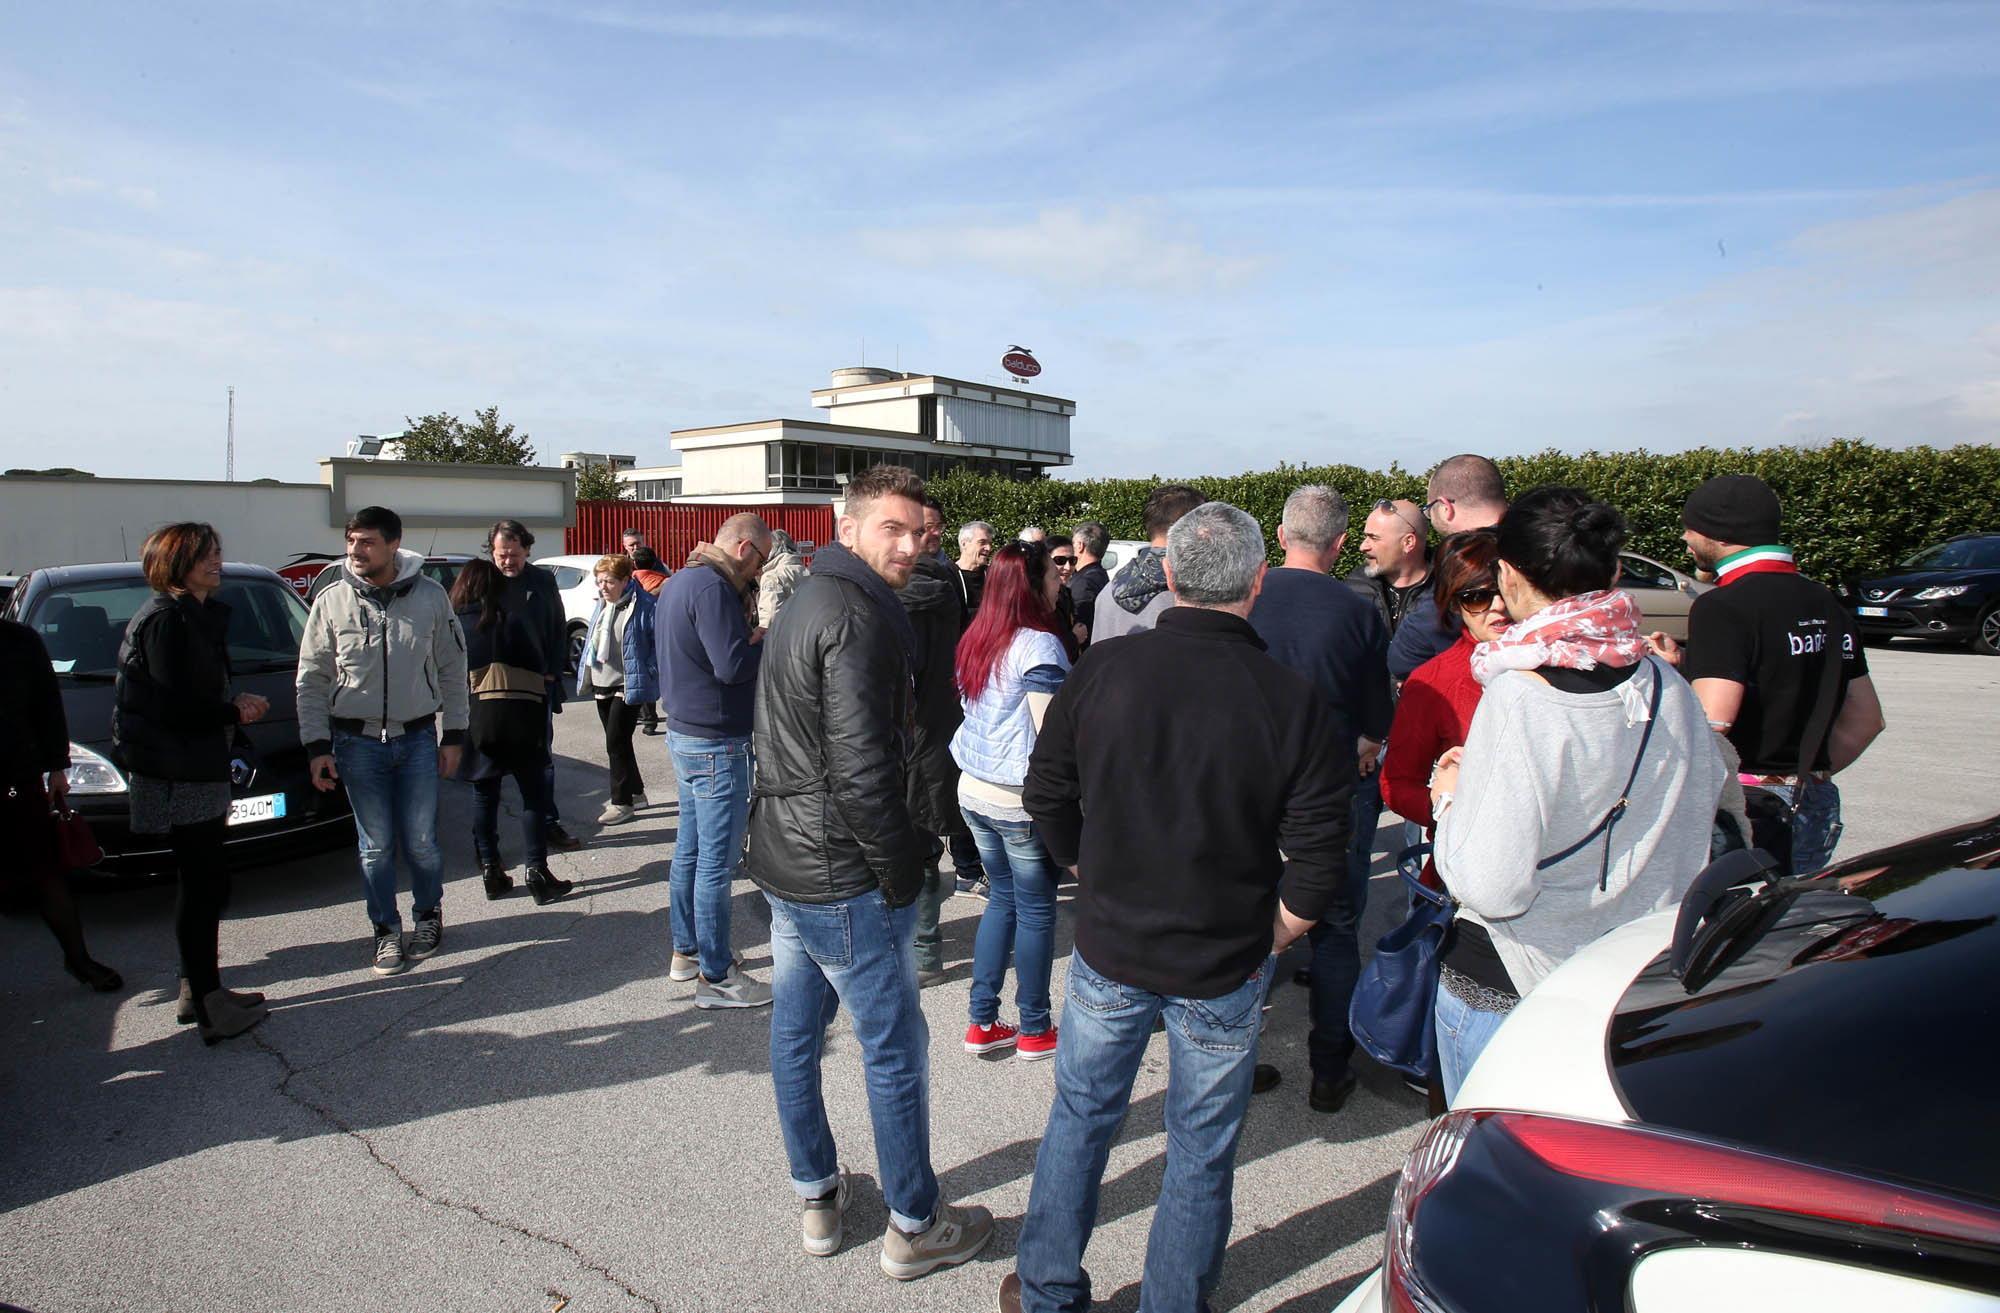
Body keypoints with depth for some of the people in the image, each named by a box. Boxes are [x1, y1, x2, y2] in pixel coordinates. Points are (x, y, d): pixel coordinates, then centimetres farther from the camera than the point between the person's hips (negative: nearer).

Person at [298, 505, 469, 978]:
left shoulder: (429, 596, -3)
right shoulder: (333, 600, -2)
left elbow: (451, 670, 4)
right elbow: (312, 679, 3)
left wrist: (453, 735, 3)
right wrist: (317, 747, -2)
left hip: (418, 738, 0)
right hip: (358, 742, 0)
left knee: (420, 842, 5)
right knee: (376, 845, 7)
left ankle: (428, 914, 29)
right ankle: (386, 930, 23)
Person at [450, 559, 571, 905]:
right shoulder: (515, 620, 3)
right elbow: (536, 663, 6)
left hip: (473, 717, 2)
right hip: (518, 712, -1)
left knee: (484, 796, 13)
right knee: (534, 794, 5)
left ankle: (491, 872, 15)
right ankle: (536, 871, 0)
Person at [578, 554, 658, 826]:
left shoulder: (642, 605, -15)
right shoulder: (602, 604, 10)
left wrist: (648, 674, -17)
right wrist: (586, 676, 14)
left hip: (628, 687, -9)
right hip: (602, 685, 9)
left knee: (616, 743, -7)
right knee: (617, 742, 16)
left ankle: (621, 802, 4)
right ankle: (635, 791, 30)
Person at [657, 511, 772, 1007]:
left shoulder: (677, 583, 12)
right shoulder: (713, 587, -20)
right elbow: (732, 666, -26)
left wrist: (752, 640, 5)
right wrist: (768, 641, -10)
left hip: (685, 733, 10)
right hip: (717, 743, -10)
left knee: (690, 849, 18)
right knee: (718, 860, -2)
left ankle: (686, 951, 31)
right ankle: (716, 976, 6)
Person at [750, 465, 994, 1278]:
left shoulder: (807, 602, 12)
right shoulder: (858, 616, -20)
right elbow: (863, 769, -26)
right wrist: (901, 875, -15)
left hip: (784, 864, 10)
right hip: (844, 881, -10)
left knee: (795, 1033, 19)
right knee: (897, 1051, 5)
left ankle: (817, 1198, 36)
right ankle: (913, 1227, 22)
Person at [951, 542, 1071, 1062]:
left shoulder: (975, 640, 7)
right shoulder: (1038, 644, -18)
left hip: (974, 790, 7)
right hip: (1023, 800, -7)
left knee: (1003, 898, 19)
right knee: (1036, 910, 8)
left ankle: (982, 1023, 24)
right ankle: (1034, 1030, 21)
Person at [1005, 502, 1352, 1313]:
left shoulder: (1100, 670, -11)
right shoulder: (1294, 701, -16)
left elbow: (1047, 800, -1)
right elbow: (1318, 863, -14)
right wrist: (1272, 935, 3)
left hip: (1108, 949, 2)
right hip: (1225, 970, -2)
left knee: (1080, 1117, 22)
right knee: (1201, 1153, 17)